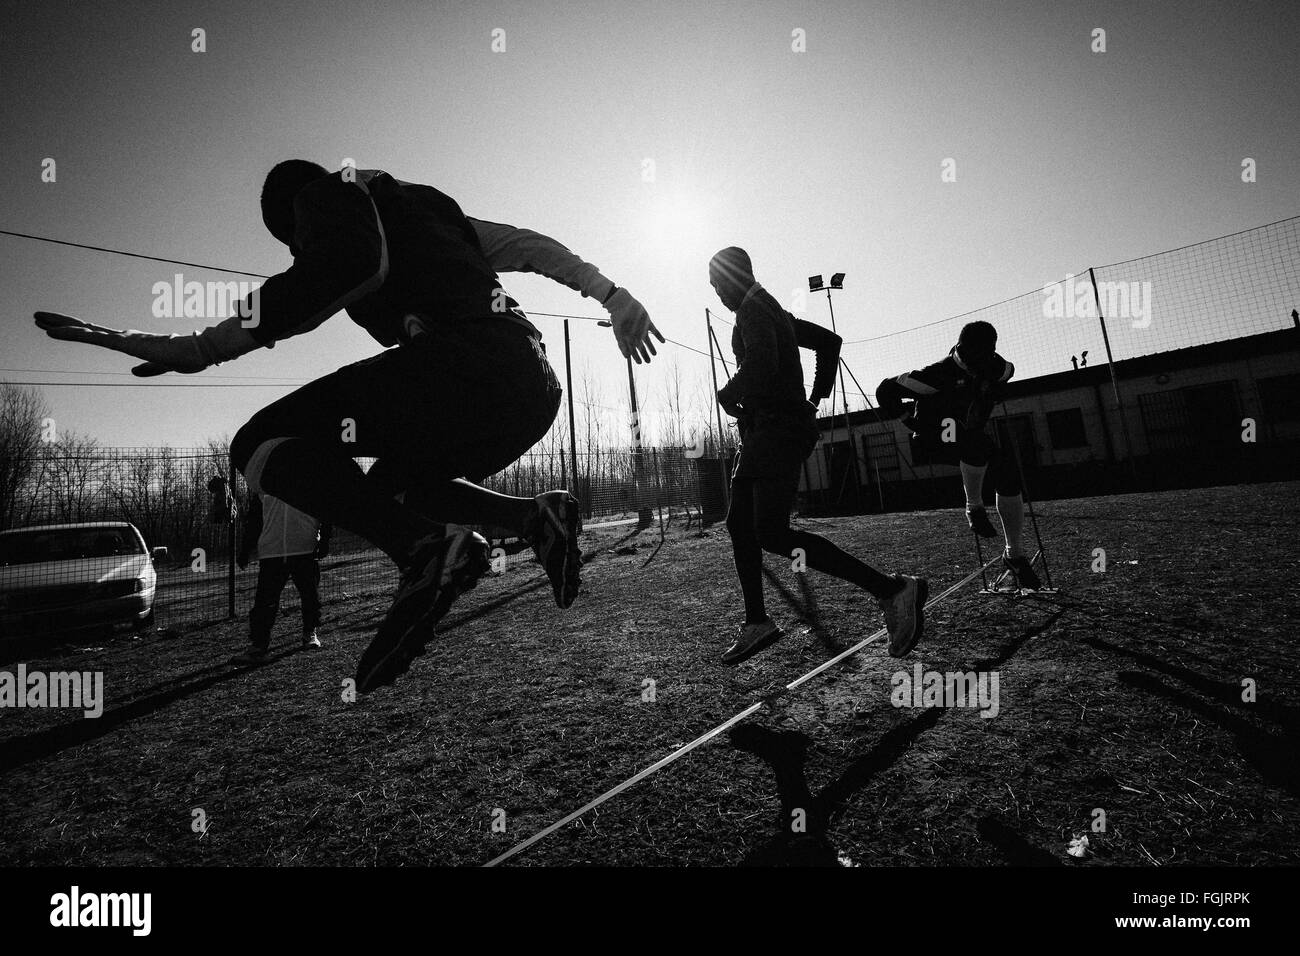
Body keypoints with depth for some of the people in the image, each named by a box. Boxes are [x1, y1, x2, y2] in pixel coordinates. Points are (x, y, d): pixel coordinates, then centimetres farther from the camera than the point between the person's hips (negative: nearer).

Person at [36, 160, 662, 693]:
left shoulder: (333, 191, 15)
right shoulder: (428, 206, 36)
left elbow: (351, 260, -10)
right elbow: (529, 246, 32)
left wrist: (200, 348, -11)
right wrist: (613, 297, 35)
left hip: (463, 362, -8)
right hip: (537, 384, 8)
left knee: (260, 443, 0)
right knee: (401, 478, 26)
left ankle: (424, 546, -21)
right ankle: (533, 516, 6)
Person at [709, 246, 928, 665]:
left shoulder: (753, 310, -7)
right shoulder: (772, 310, 24)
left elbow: (761, 365, -26)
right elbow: (829, 341, 32)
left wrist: (727, 394, -7)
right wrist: (816, 399, 26)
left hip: (776, 427, -11)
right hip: (762, 430, 11)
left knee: (773, 534, -17)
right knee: (739, 524, 10)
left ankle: (891, 589, -15)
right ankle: (757, 623, 17)